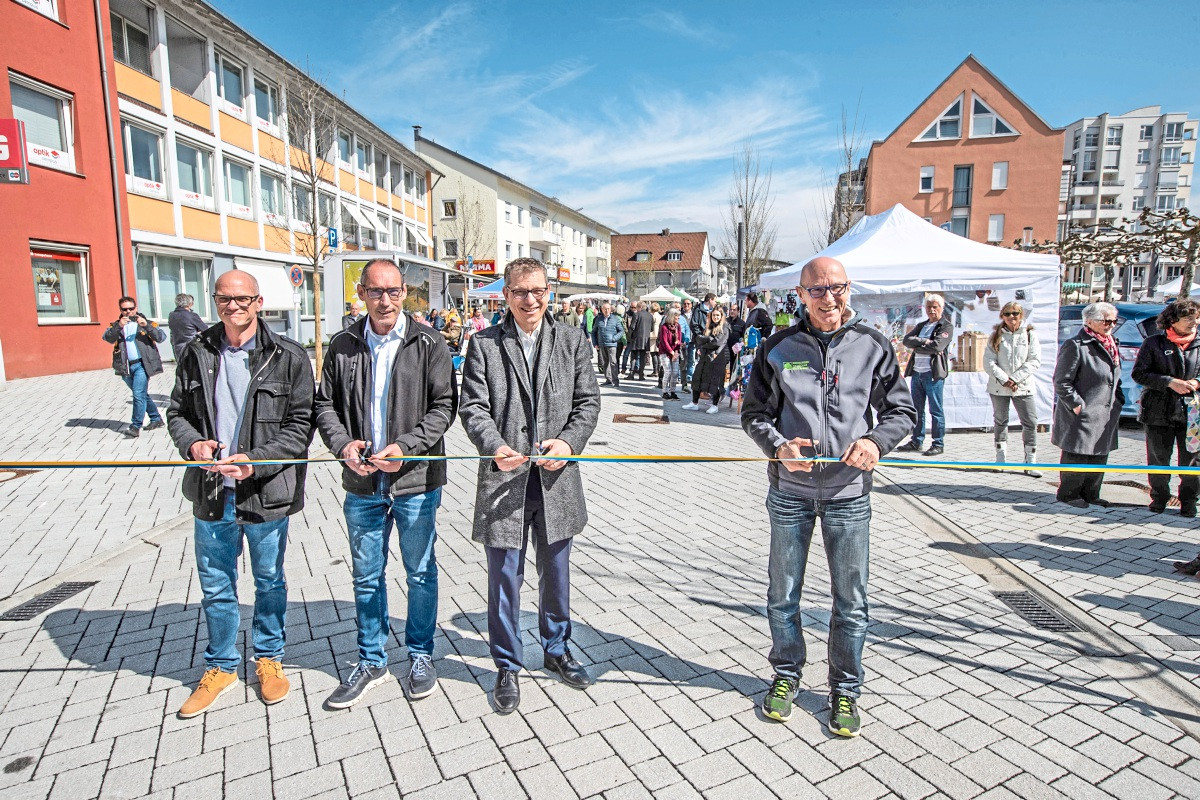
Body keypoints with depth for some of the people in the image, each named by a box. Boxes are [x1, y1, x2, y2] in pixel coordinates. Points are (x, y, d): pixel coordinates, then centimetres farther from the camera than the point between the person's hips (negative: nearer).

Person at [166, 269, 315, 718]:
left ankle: (269, 658, 36)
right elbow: (178, 411, 12)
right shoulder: (197, 353, 4)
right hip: (211, 494, 3)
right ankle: (221, 667, 37)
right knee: (216, 587, 16)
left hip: (267, 494, -3)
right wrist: (192, 442, -9)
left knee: (270, 582, 15)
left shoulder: (289, 357, -7)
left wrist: (256, 461, -19)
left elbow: (300, 425, -8)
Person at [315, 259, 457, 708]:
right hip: (362, 484, 3)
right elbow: (325, 404, 9)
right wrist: (342, 444, -9)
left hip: (416, 480, -3)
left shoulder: (428, 344, -4)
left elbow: (443, 406, -6)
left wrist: (405, 447, -17)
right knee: (366, 575, 14)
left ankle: (421, 655, 31)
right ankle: (371, 661, 33)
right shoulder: (343, 346, 5)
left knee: (421, 572, 11)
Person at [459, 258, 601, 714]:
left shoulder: (572, 341, 5)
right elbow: (473, 408, -6)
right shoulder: (484, 345, -1)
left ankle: (556, 650, 42)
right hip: (504, 479, -2)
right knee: (505, 577, 9)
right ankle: (507, 667, 30)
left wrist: (569, 442, -15)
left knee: (555, 572, 18)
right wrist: (495, 447, -24)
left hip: (556, 477, 2)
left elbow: (588, 401, 2)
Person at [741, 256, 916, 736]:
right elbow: (754, 412, 3)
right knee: (783, 594, 14)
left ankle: (845, 688, 32)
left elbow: (902, 411, 5)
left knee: (850, 600, 11)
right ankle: (787, 673, 37)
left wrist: (876, 440, -16)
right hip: (790, 491, 1)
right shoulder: (778, 348, -2)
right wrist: (778, 445, -17)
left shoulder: (873, 346, -1)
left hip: (849, 493, 0)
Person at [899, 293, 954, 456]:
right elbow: (906, 340, 3)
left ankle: (938, 444, 5)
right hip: (916, 372, 6)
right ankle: (916, 442, 18)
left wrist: (916, 345, -6)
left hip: (933, 374, -6)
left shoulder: (947, 326, -1)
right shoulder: (921, 325, 18)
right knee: (917, 409, 10)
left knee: (936, 410, -2)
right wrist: (924, 341, -11)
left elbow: (937, 346, -16)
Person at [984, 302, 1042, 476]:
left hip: (1023, 387, -1)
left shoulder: (1030, 335, 2)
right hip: (998, 387, 1)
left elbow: (1035, 361, -5)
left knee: (1030, 423, -5)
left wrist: (1015, 378, -14)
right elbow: (989, 362, -4)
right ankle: (1000, 460, 23)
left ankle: (1030, 463, 2)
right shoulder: (996, 336, 4)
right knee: (1000, 422, 11)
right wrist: (1004, 379, -14)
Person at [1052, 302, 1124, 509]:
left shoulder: (1112, 345, 15)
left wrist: (1119, 400, 13)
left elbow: (1115, 379, 25)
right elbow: (1061, 381, -15)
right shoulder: (1075, 345, -13)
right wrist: (1077, 404, -17)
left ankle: (1090, 495, 25)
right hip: (1082, 414, -8)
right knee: (1077, 456, 0)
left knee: (1099, 457, 13)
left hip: (1105, 415, 9)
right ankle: (1068, 494, 13)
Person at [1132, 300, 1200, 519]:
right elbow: (1139, 373, -4)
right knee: (1158, 460, 8)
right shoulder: (1154, 343, 1)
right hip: (1159, 412, -2)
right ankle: (1159, 498, 22)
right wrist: (1170, 382, -14)